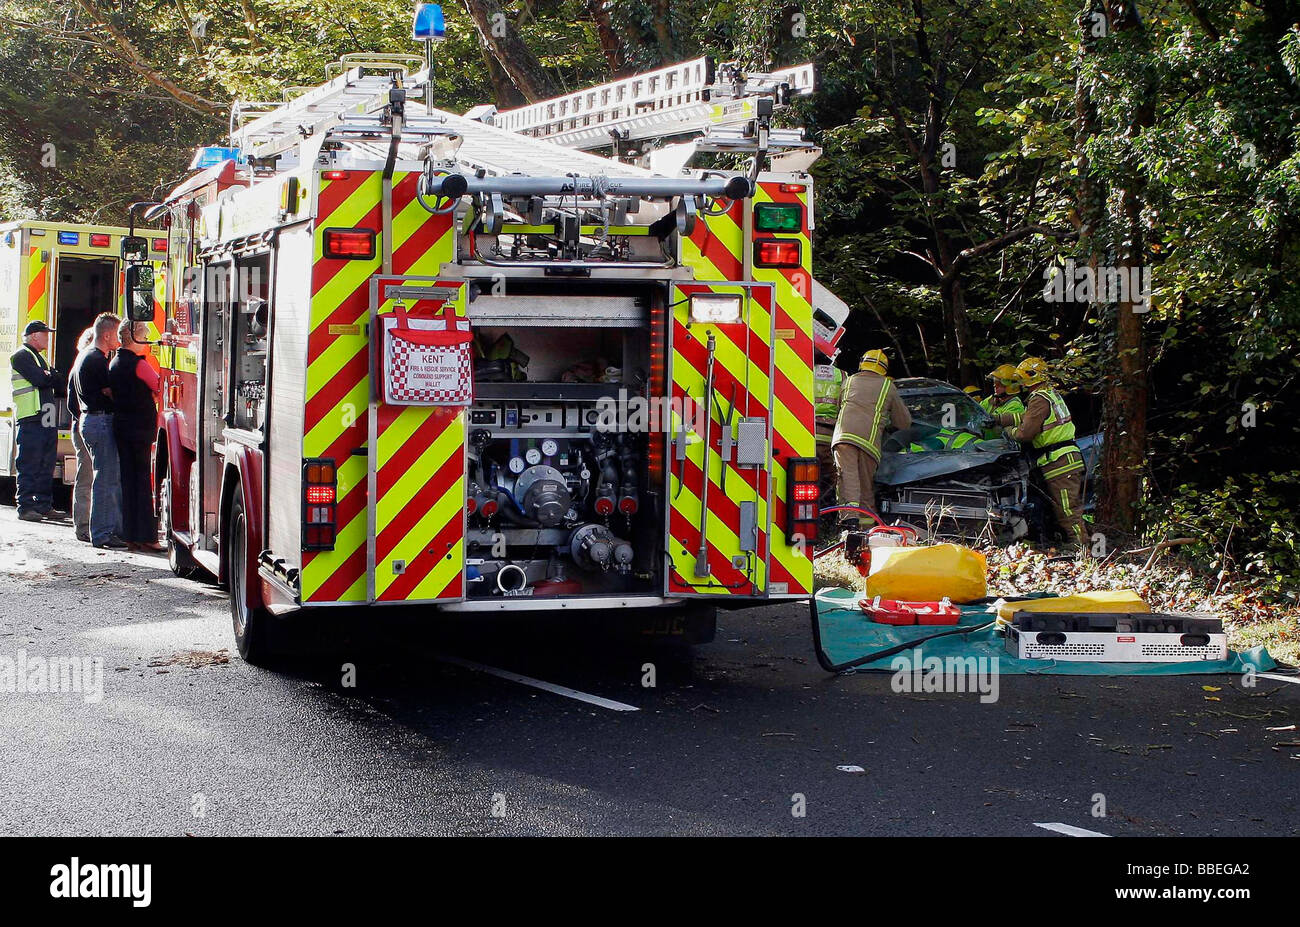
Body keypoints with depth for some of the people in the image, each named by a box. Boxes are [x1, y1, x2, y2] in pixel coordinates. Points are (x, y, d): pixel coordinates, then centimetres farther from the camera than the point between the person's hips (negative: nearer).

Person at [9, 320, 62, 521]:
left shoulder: (40, 357, 24)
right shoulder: (21, 356, -5)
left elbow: (56, 380, 14)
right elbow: (40, 379, -17)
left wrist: (48, 377, -5)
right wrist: (53, 377, 2)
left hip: (47, 420, 9)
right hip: (31, 418, -9)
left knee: (46, 465, 10)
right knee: (29, 466, -7)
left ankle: (44, 505, 15)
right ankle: (25, 507, -5)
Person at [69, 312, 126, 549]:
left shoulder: (85, 355, 18)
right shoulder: (97, 360, -15)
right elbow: (110, 393, -15)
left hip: (89, 419, 11)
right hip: (101, 421, -11)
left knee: (112, 476, 13)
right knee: (105, 478, -8)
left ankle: (116, 528, 16)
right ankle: (101, 534, -6)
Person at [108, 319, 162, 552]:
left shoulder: (115, 362, 12)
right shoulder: (138, 363, -14)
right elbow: (160, 387, -8)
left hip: (120, 425, 8)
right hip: (140, 427, -8)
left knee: (128, 480, 10)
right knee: (143, 481, -5)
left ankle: (130, 535, 12)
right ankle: (145, 536, -4)